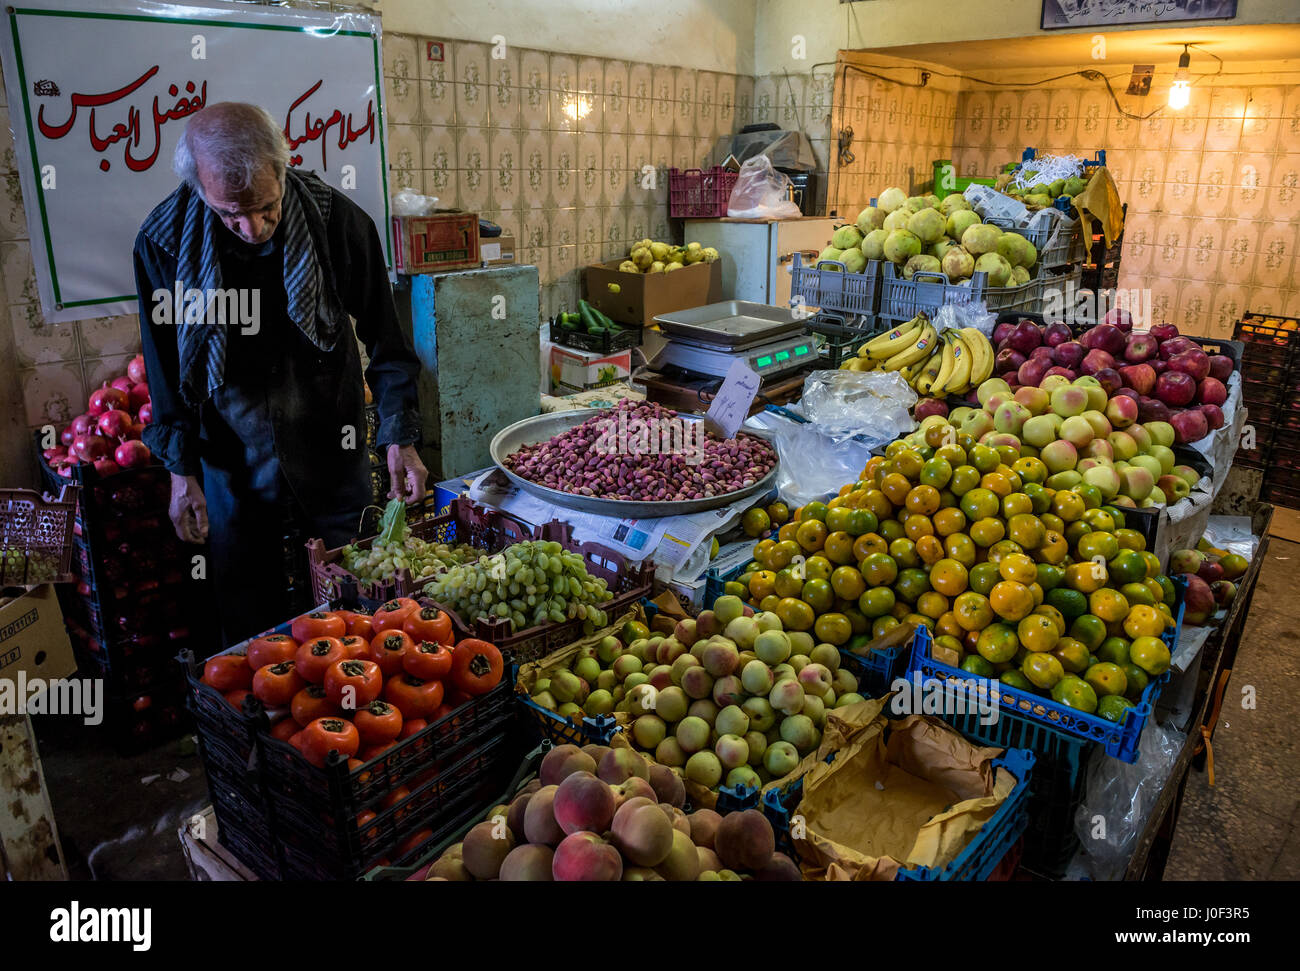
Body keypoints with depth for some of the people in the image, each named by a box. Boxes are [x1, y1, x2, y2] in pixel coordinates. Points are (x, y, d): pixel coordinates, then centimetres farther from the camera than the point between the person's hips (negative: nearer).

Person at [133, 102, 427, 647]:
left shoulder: (339, 220, -15)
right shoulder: (162, 240, -12)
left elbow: (385, 340, -5)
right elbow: (165, 367, 0)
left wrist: (400, 439, -8)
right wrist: (181, 470, 0)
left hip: (333, 455, 0)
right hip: (233, 463, 1)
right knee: (247, 613, 13)